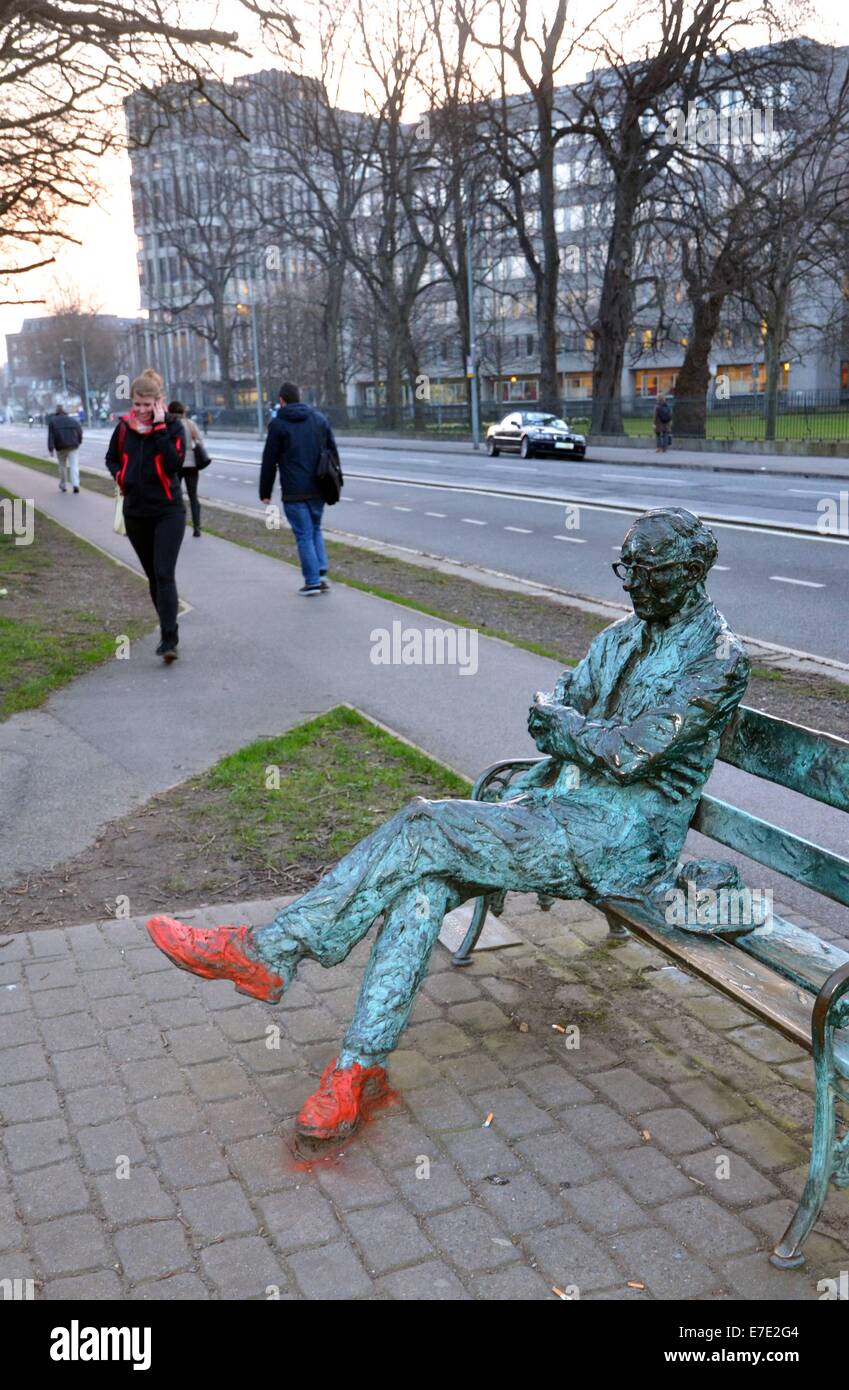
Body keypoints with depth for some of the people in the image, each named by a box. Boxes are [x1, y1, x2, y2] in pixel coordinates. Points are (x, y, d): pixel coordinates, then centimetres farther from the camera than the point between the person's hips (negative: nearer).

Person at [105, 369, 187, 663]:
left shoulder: (172, 426, -6)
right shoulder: (124, 427, 4)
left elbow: (175, 464, -21)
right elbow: (111, 458, 20)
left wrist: (159, 428, -21)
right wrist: (120, 476, 0)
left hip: (168, 512, -4)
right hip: (136, 513, 4)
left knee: (164, 575, -14)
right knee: (153, 575, 12)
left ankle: (169, 640, -17)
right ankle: (168, 629, 26)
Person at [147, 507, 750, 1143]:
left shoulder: (719, 658, -10)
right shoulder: (625, 636, 17)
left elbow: (631, 754, -19)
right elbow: (545, 716, 12)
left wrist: (563, 723, -3)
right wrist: (587, 734, -9)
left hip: (620, 837, -7)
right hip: (558, 805, 7)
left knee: (427, 828, -23)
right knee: (424, 882, -19)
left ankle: (267, 951, -15)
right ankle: (360, 1066, -15)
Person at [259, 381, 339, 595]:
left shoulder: (278, 424, -4)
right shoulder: (320, 418, 8)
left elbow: (269, 461, -3)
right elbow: (333, 452, 10)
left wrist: (265, 492, 5)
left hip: (294, 492, -4)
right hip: (318, 488, 4)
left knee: (304, 535, 1)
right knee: (315, 530, 19)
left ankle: (312, 582, 1)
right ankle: (322, 573, 7)